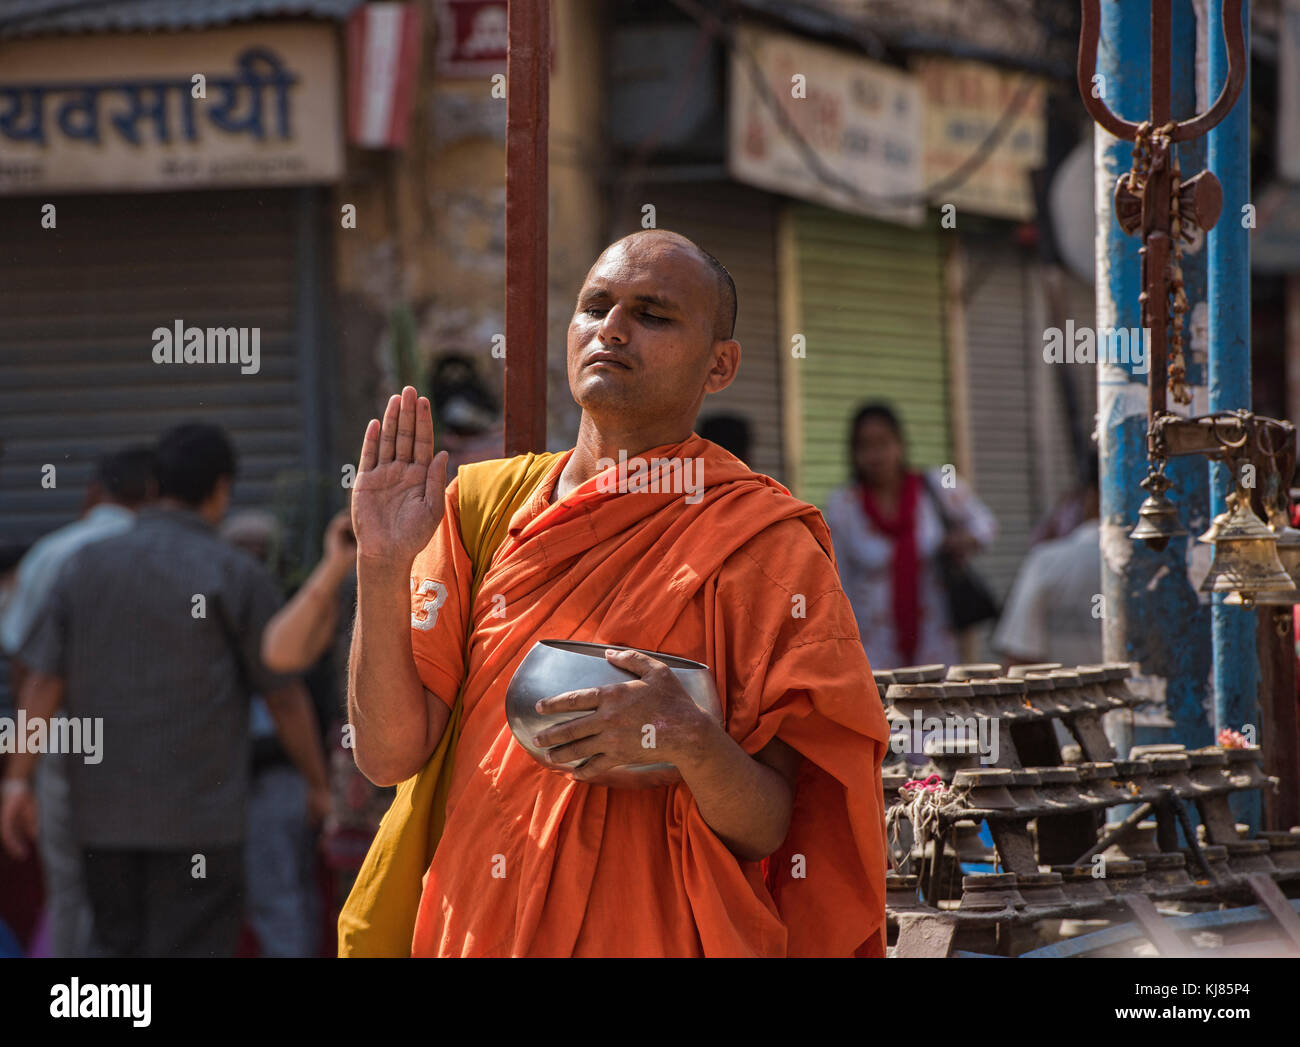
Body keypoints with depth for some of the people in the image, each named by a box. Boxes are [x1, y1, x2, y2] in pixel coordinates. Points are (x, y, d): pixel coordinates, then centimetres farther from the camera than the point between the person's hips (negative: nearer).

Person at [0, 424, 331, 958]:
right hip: (199, 815, -4)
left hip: (103, 812, 4)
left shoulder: (86, 566, 6)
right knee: (190, 950, -2)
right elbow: (284, 698, -2)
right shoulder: (237, 576, -5)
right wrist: (319, 784, 10)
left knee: (118, 945, 15)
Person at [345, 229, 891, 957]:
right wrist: (382, 568, -15)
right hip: (470, 931, 3)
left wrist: (690, 745, -30)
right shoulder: (482, 505, 2)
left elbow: (767, 833, -12)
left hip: (657, 938, -3)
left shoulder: (764, 543, -8)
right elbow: (390, 754, -4)